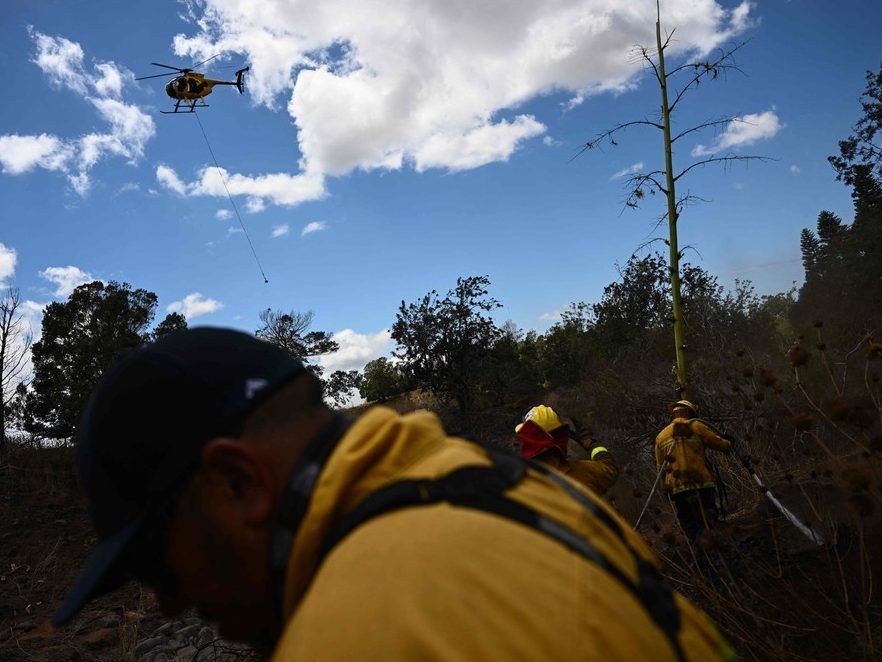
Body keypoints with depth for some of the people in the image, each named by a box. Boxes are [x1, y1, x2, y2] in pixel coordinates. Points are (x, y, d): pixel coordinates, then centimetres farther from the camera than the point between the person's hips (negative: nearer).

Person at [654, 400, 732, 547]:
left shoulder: (660, 437, 17)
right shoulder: (695, 426, 6)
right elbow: (721, 445, 10)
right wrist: (729, 444, 31)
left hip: (676, 489, 4)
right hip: (701, 484, -4)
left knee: (690, 528, 11)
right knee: (707, 524, -4)